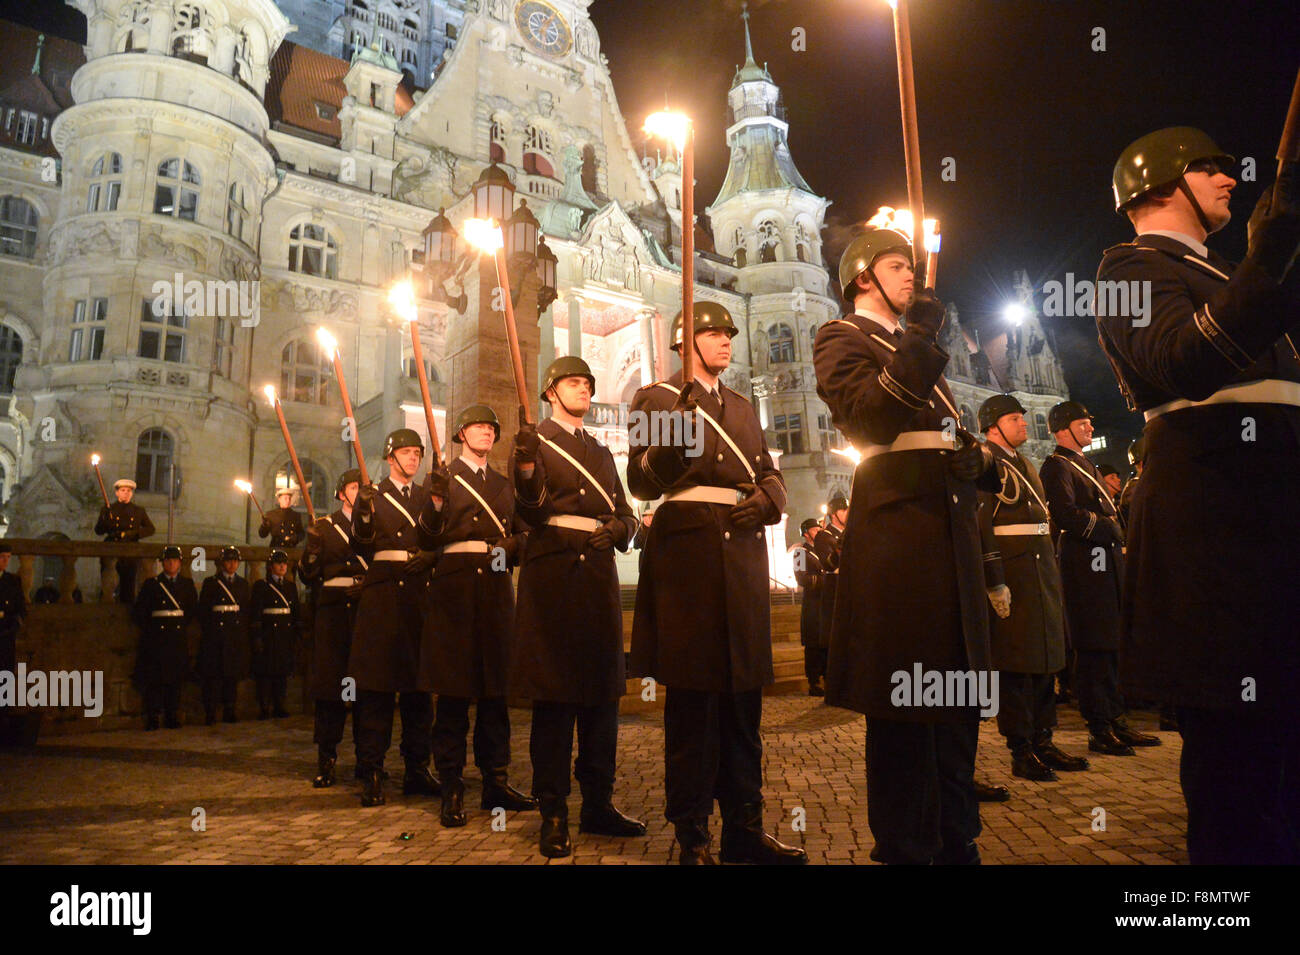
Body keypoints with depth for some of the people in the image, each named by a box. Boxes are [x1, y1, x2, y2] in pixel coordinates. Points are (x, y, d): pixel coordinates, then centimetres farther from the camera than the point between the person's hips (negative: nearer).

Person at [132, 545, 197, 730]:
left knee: (175, 679, 5)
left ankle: (173, 718, 12)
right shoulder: (151, 584, 4)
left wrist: (183, 625, 7)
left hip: (179, 638, 2)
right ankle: (152, 719, 3)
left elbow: (193, 609, 16)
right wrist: (149, 629, 1)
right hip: (156, 638, -2)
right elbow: (138, 612, 5)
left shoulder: (187, 584, 10)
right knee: (153, 680, -3)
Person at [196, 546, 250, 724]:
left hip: (237, 636, 3)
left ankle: (229, 712, 14)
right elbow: (202, 609, 1)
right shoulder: (210, 583, 3)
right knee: (213, 675, -3)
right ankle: (210, 714, 2)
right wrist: (206, 631, -5)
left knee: (233, 675, 6)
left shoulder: (243, 584, 13)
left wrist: (243, 630, 4)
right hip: (216, 635, -3)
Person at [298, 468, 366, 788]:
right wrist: (312, 547, -12)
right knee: (329, 682, -1)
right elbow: (307, 574, 4)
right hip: (333, 612, 0)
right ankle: (326, 760, 8)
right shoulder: (324, 526, 12)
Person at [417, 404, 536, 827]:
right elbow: (427, 539, -3)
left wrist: (510, 546, 0)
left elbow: (522, 534, 20)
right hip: (455, 586, -4)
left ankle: (496, 782, 14)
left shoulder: (504, 485, 20)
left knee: (495, 686, 6)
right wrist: (436, 504, -19)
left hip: (497, 588, 4)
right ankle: (451, 788, 5)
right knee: (454, 689, -3)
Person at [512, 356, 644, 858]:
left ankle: (598, 804, 18)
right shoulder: (534, 439, 6)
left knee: (602, 692, 8)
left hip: (598, 572, 6)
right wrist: (525, 468, -29)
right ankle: (553, 814, 4)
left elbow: (626, 515, 18)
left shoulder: (601, 452, 22)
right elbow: (531, 511, -9)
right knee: (553, 695, -4)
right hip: (553, 571, -5)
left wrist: (616, 528, -6)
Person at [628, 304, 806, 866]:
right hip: (687, 553, -5)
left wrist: (767, 498, -4)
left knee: (742, 698, 8)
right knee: (692, 697, -3)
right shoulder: (658, 398, 6)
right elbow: (642, 483, -5)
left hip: (743, 555, 6)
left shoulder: (742, 407, 23)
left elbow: (772, 476, 19)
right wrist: (668, 443, -24)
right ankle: (692, 836, 8)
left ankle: (744, 828, 19)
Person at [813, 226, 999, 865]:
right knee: (903, 700, -3)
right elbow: (865, 415, -15)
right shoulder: (841, 338, 3)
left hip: (948, 523, 9)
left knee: (958, 692, 13)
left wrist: (981, 460, 15)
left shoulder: (912, 346, 28)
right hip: (899, 522, -9)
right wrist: (917, 345, -22)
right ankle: (905, 848, 11)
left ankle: (956, 841, 27)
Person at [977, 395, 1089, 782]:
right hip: (1011, 573, -9)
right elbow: (980, 526, -17)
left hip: (1043, 572, 9)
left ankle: (1043, 742, 23)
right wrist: (994, 583, -22)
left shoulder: (1025, 466, 21)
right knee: (1017, 665, -3)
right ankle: (1021, 752, 5)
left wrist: (1052, 572, 18)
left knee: (1046, 660, 13)